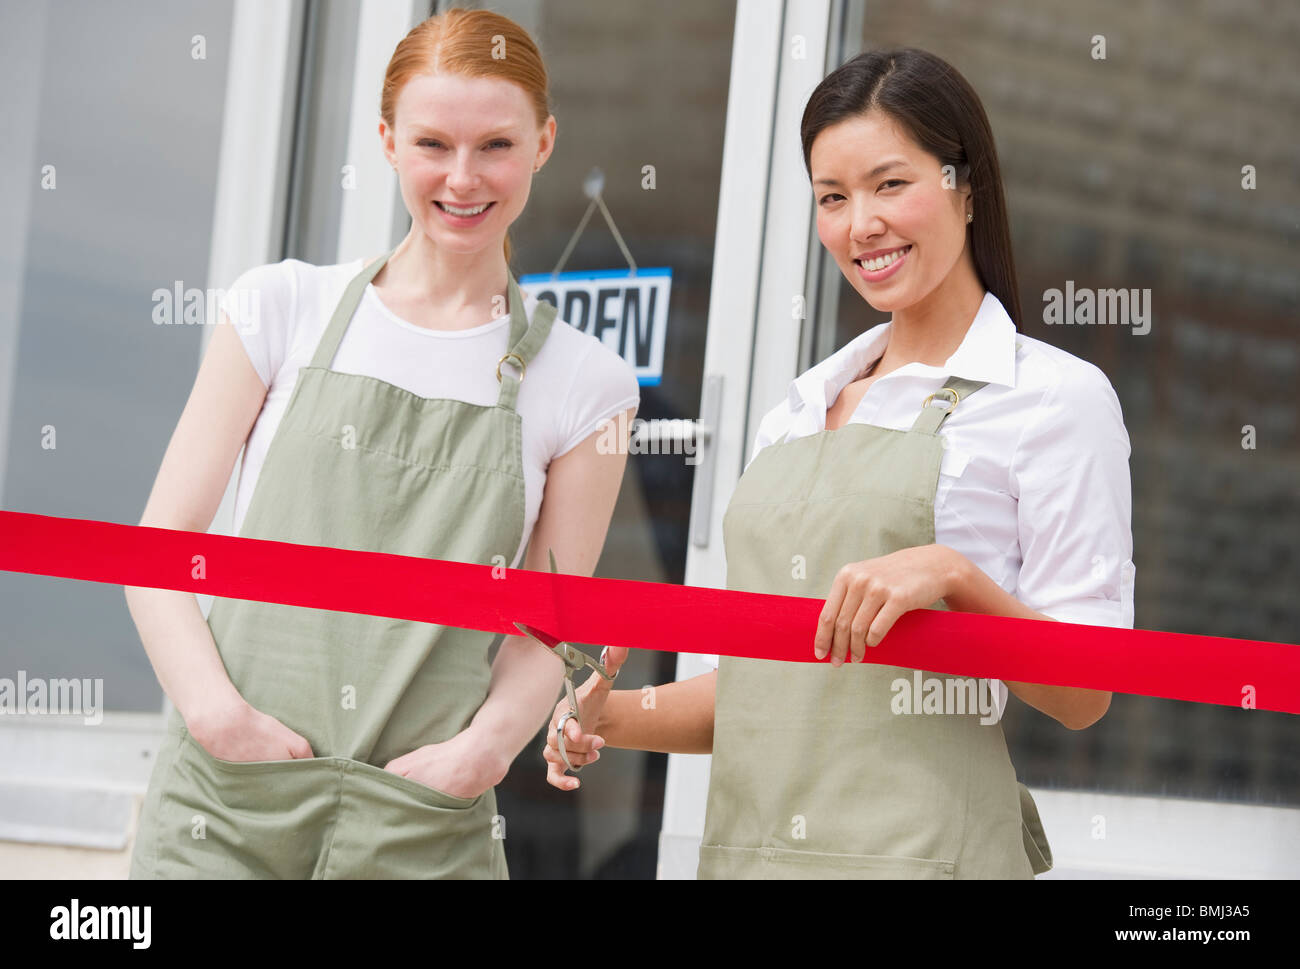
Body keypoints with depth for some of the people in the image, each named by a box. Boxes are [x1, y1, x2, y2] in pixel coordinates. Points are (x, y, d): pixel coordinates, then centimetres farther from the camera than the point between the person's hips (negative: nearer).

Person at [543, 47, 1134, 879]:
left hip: (921, 849, -5)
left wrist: (954, 576, -21)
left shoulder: (1055, 396, -2)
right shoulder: (797, 413, 15)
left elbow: (1084, 697, -7)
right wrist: (617, 717, 2)